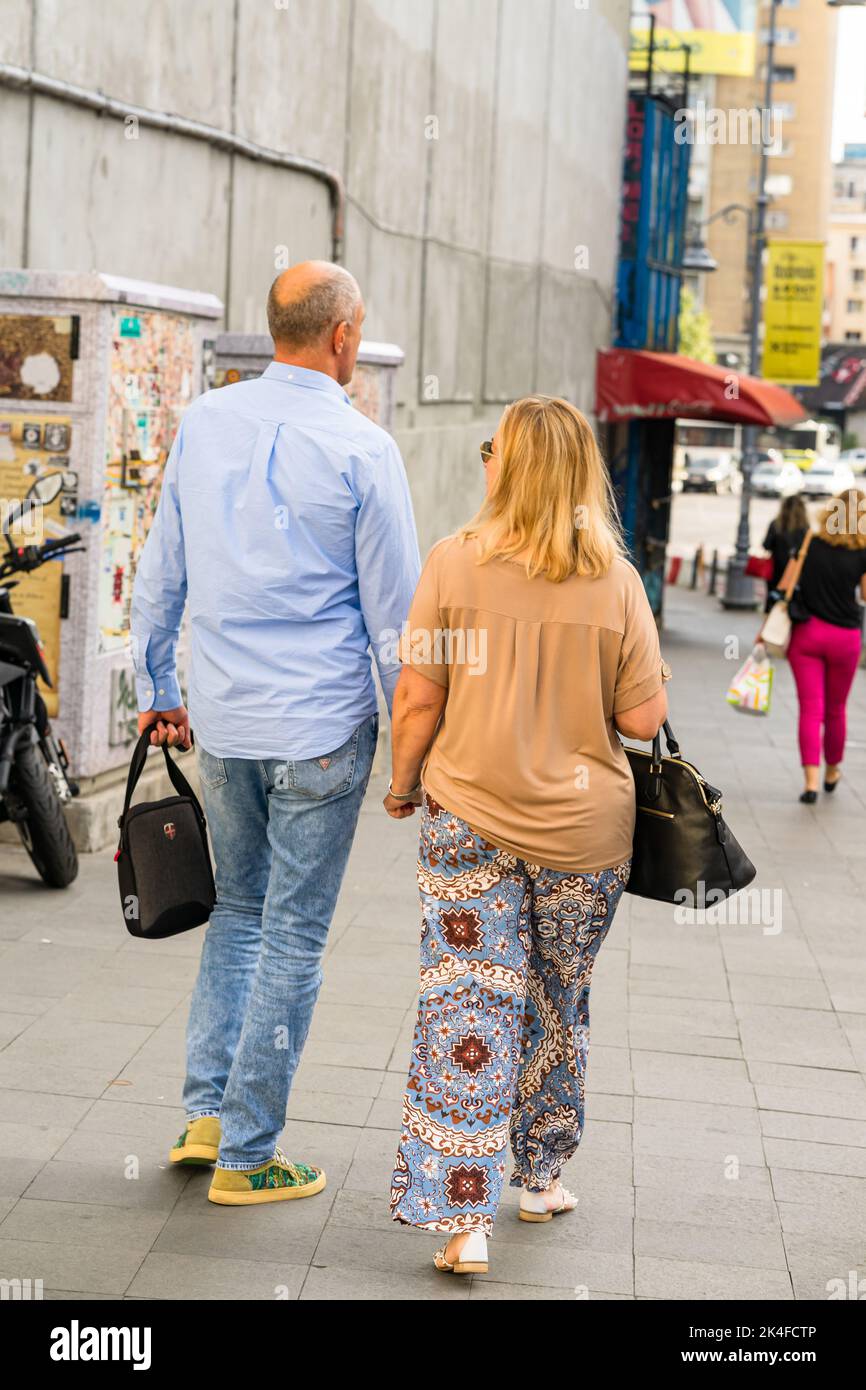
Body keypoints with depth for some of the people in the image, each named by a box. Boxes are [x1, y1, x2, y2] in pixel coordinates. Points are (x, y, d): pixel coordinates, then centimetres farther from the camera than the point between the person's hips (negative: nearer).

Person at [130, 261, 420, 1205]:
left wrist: (156, 687, 22)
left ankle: (207, 1110, 18)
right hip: (321, 724, -5)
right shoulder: (360, 448, -10)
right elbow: (393, 611, -7)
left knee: (238, 910, 21)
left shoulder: (203, 424, 5)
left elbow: (160, 573, 12)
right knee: (293, 936, 4)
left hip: (223, 721, 5)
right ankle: (246, 1156, 11)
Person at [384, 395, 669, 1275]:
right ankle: (542, 1177, 34)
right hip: (585, 828, 2)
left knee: (468, 1004, 2)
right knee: (559, 1001, 19)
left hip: (469, 815, -2)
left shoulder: (455, 562, -9)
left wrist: (402, 783, 9)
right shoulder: (614, 579, -6)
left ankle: (463, 1218, -2)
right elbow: (643, 718, -6)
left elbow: (417, 699, -8)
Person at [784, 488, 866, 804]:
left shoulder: (809, 546, -2)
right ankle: (832, 771, 35)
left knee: (810, 708, 0)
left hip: (806, 633, 0)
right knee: (835, 709, 17)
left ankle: (812, 780, -12)